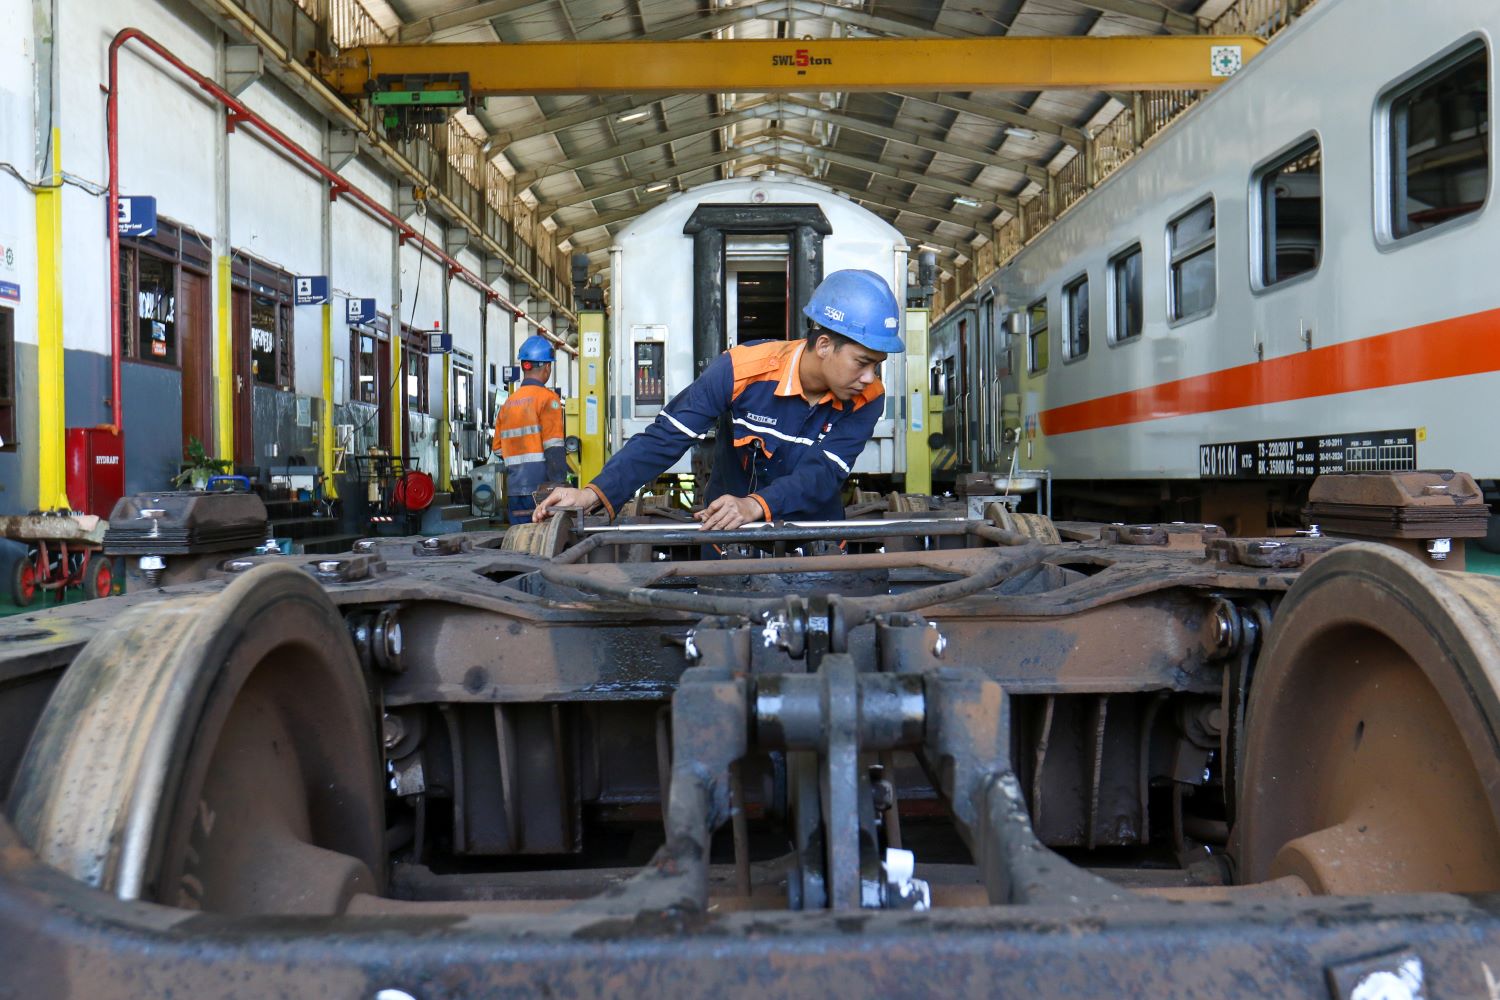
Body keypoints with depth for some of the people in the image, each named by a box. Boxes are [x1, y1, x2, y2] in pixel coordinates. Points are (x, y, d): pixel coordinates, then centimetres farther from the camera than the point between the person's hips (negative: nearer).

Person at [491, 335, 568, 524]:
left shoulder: (508, 403, 13)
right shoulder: (547, 398, -6)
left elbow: (497, 448, 15)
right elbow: (554, 449, -13)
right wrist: (560, 487, -12)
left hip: (514, 490, 6)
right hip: (540, 488, -6)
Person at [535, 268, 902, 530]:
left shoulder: (866, 400, -14)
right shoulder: (741, 370, -21)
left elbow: (824, 473, -26)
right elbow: (666, 437, -20)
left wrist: (755, 506, -46)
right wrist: (595, 494, -32)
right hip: (731, 539, -1)